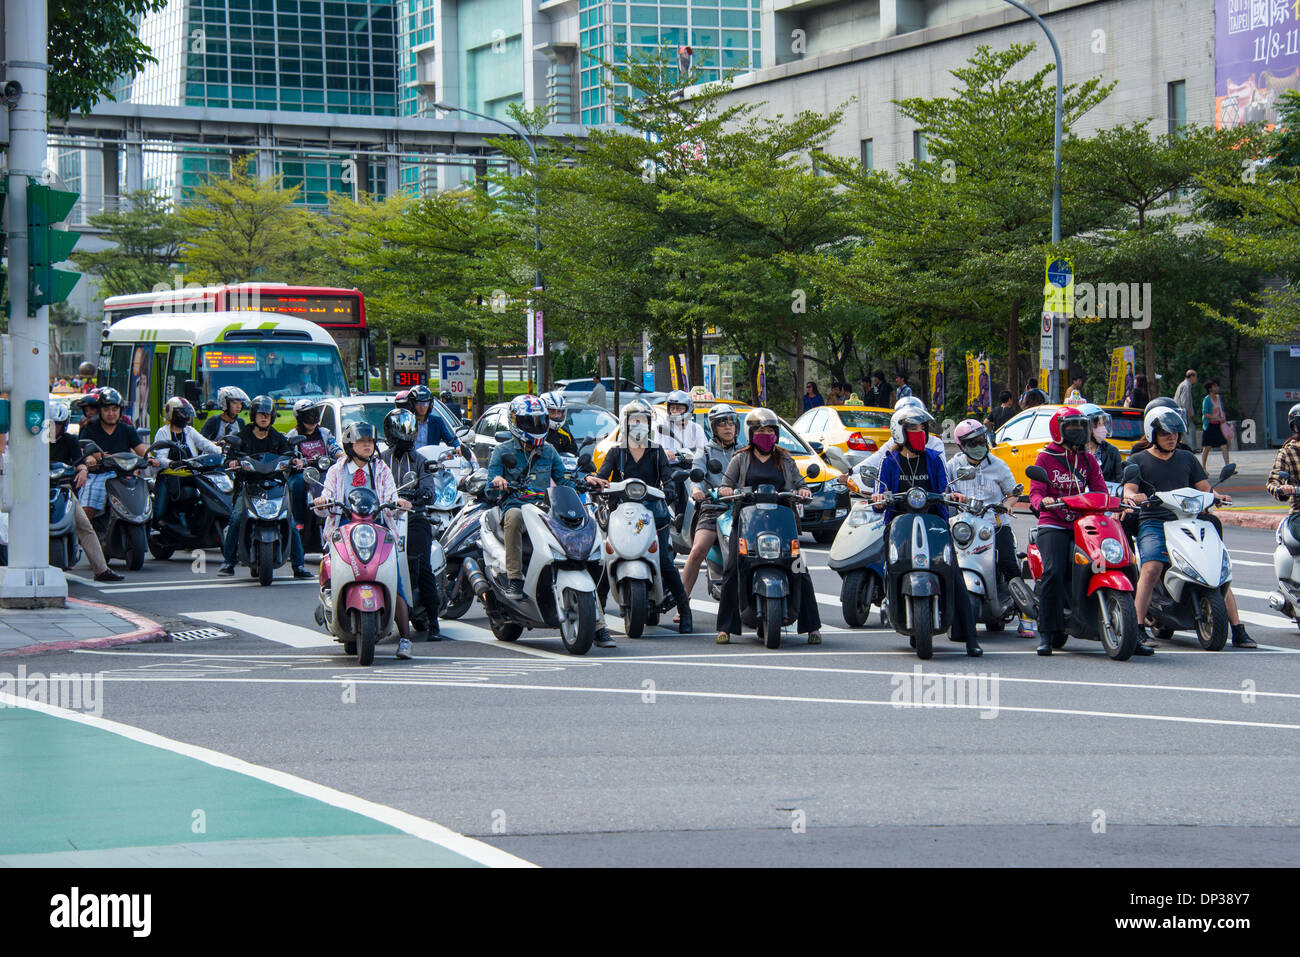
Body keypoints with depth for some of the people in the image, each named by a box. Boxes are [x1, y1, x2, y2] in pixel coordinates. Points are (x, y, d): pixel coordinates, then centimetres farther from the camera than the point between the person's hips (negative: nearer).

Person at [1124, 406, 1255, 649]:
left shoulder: (1187, 458, 21)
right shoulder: (1137, 461, 12)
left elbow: (1204, 489, 17)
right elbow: (1128, 491, -2)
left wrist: (1217, 497, -5)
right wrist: (1134, 496, -26)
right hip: (1154, 524, -3)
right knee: (1151, 569, -29)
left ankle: (1238, 631, -6)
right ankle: (1138, 627, -28)